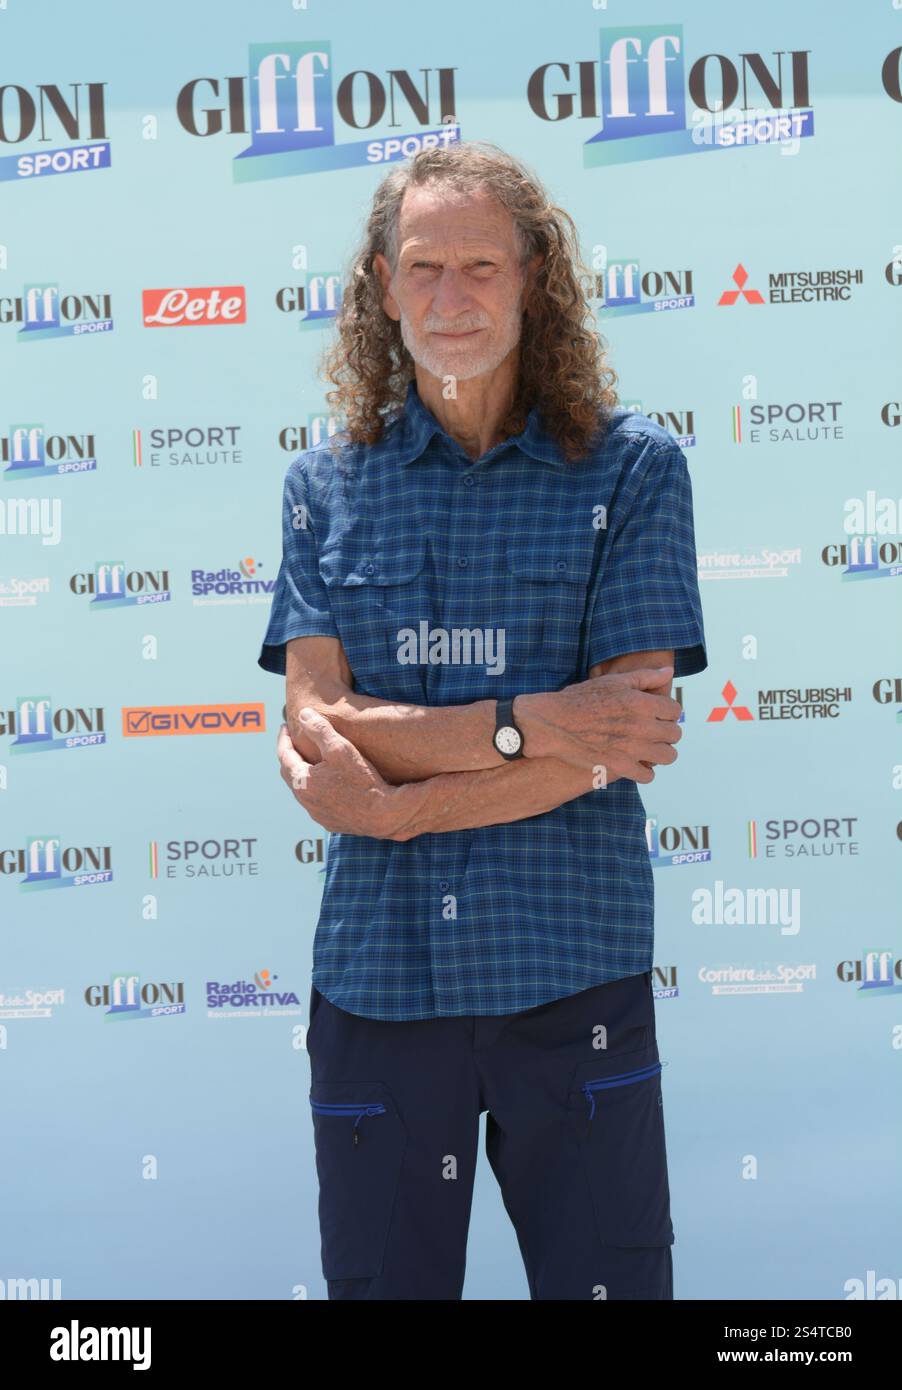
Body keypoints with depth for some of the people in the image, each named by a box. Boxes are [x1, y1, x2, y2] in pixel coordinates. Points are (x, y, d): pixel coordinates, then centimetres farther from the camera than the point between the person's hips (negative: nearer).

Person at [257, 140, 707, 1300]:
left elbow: (626, 737, -7)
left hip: (572, 972, -1)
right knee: (381, 1279, 12)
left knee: (602, 1277, 7)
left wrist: (394, 804, -9)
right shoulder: (326, 485, 7)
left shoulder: (630, 468, 1)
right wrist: (529, 726, -15)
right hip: (376, 973, 2)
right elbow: (315, 724, -3)